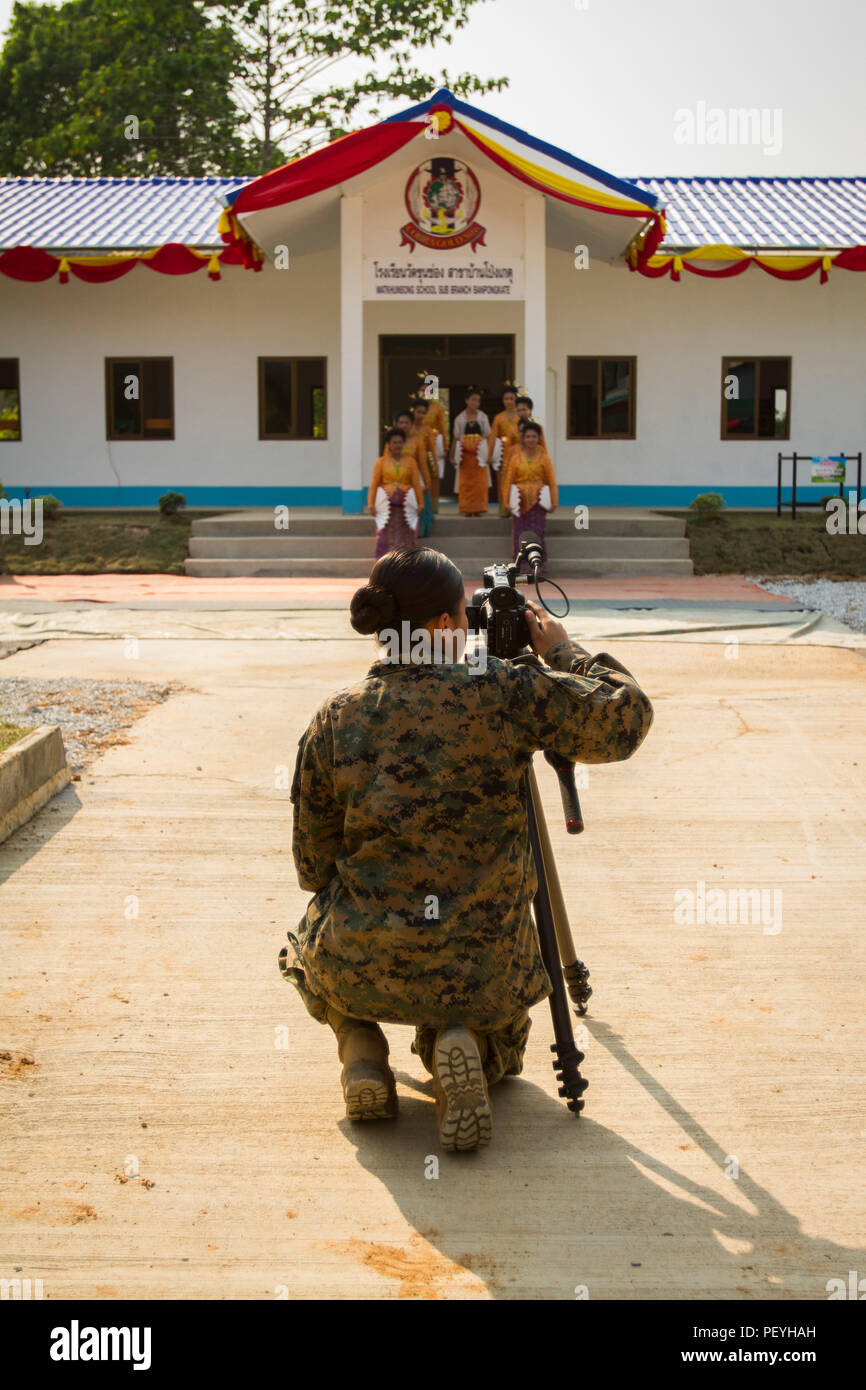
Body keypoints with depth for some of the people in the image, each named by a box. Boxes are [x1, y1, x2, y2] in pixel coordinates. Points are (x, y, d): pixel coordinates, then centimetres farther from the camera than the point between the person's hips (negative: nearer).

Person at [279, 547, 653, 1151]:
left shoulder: (334, 720, -3)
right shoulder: (503, 694, -10)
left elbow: (313, 866, 4)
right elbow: (627, 715, -4)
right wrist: (562, 650, 11)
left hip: (360, 969, 1)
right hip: (484, 974, -1)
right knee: (498, 1042, 34)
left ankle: (360, 1045, 10)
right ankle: (465, 1048, -2)